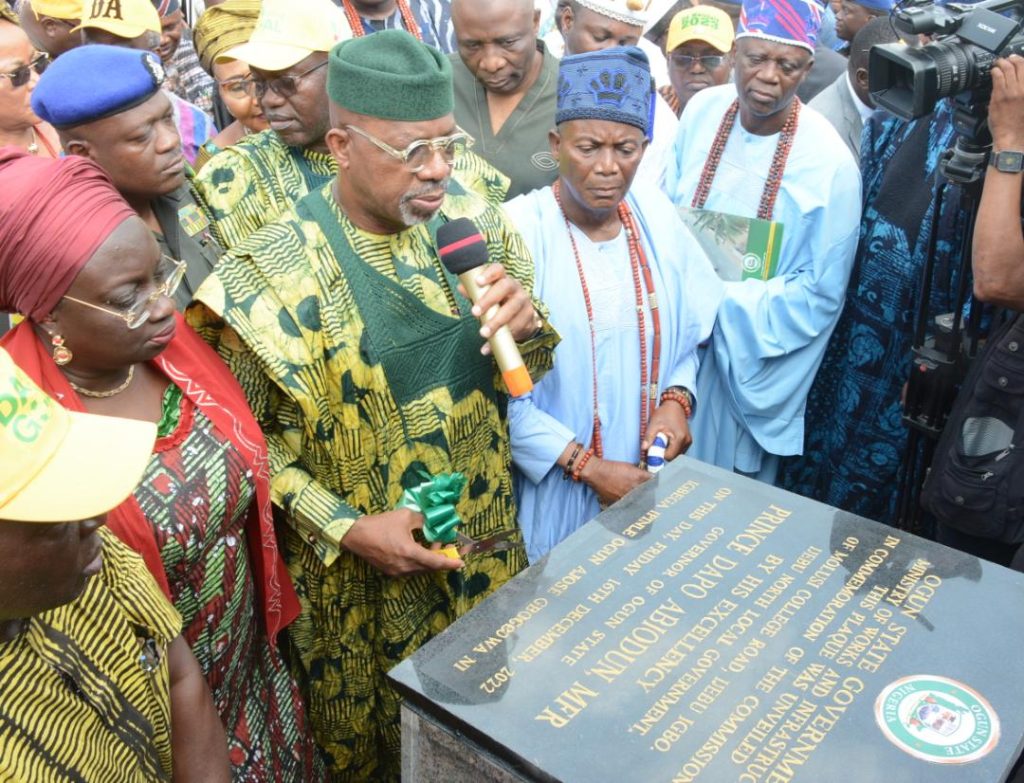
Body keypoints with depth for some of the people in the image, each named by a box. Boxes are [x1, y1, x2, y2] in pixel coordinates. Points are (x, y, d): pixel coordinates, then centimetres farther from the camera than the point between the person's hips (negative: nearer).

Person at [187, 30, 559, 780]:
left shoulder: (475, 224, -5)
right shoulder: (276, 273, -19)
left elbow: (527, 373, 4)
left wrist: (529, 326, -18)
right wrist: (346, 528, -20)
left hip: (490, 553, 4)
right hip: (364, 584, -4)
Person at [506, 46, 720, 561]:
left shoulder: (656, 218, -3)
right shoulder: (516, 231, -18)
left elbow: (686, 338, 9)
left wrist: (676, 399, -10)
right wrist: (586, 465, -18)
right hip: (551, 491, -4)